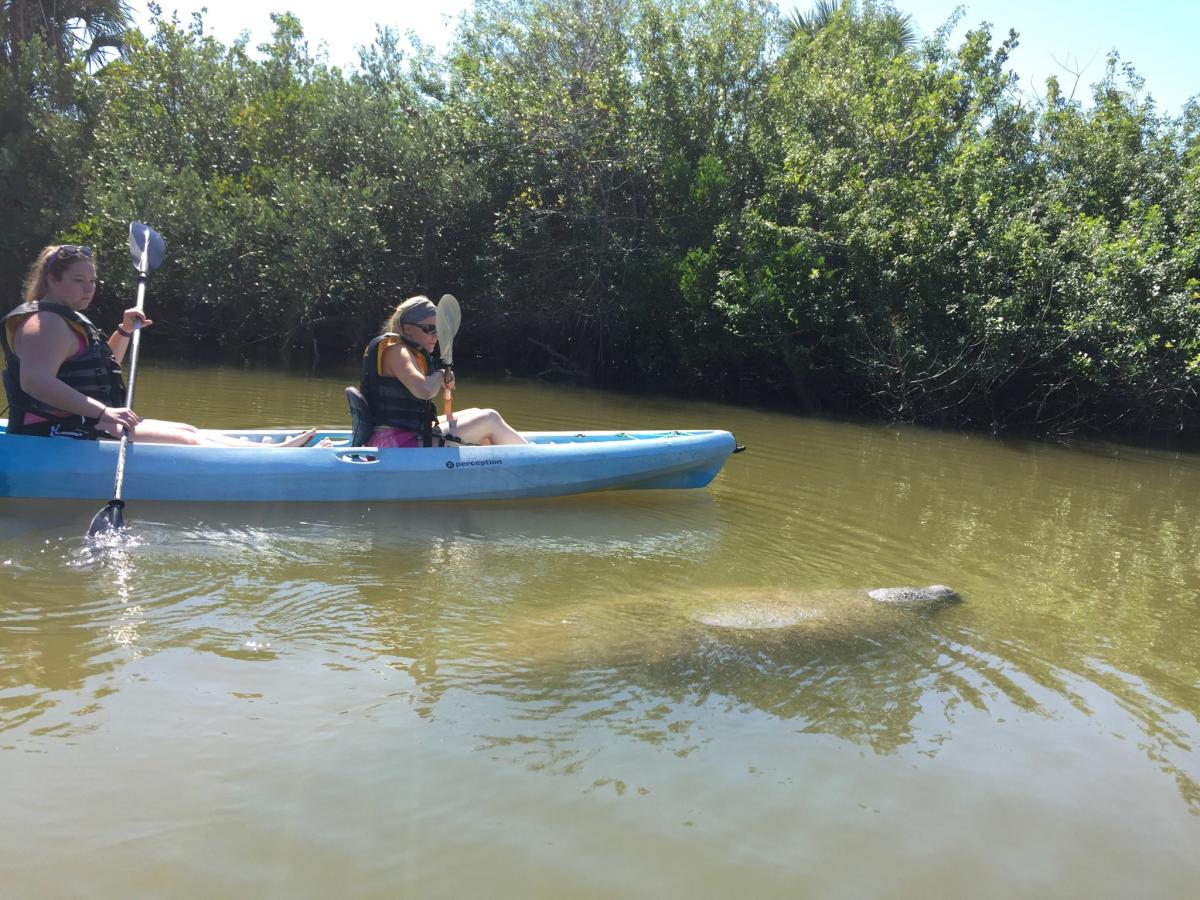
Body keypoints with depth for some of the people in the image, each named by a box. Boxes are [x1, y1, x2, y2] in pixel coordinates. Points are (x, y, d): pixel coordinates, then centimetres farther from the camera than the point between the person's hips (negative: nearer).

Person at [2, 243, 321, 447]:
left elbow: (101, 365, 32)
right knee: (183, 440, -14)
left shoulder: (69, 319, 18)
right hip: (59, 433, -11)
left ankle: (272, 450, 9)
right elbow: (34, 381, -32)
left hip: (83, 425, 11)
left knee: (188, 431, 8)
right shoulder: (45, 323, -16)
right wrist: (102, 411, -37)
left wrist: (124, 331, 15)